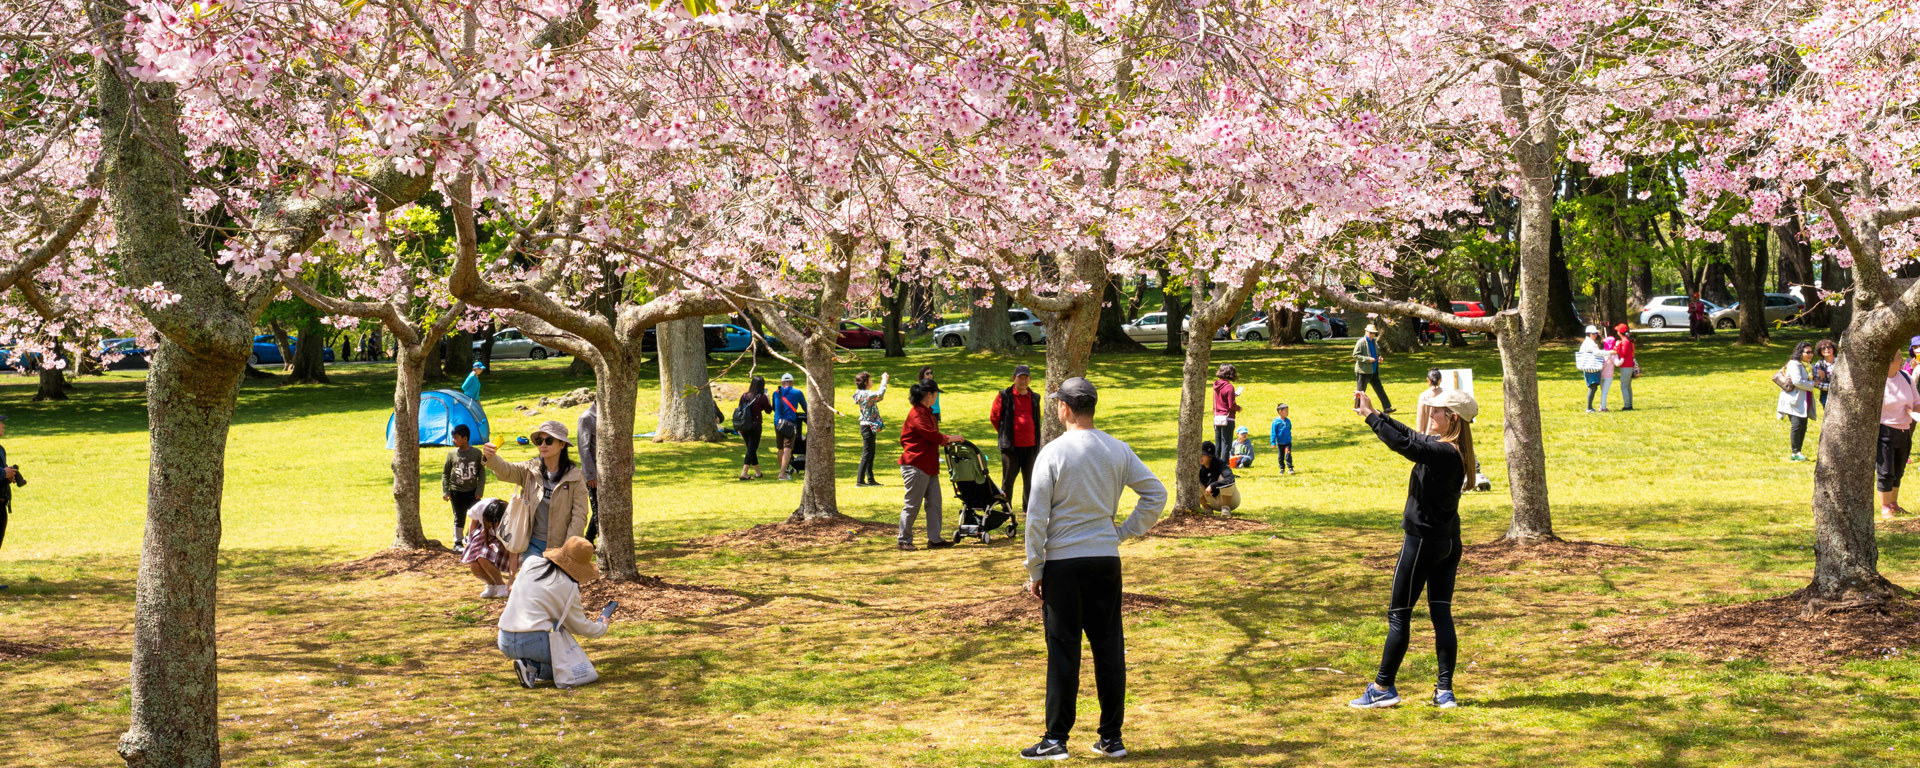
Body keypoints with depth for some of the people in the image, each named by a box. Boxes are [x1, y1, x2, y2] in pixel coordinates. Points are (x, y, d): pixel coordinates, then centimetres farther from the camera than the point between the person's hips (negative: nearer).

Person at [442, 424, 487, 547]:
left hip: (472, 492, 0)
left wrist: (480, 490, -4)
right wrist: (445, 491, -3)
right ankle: (457, 542, 18)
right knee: (459, 518, 6)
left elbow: (481, 473, 3)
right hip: (457, 492, 0)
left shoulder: (477, 453, -3)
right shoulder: (452, 454, -3)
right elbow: (445, 473, 4)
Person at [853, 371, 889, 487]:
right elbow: (880, 394, -24)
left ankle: (870, 479, 20)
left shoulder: (863, 393, 11)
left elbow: (878, 398, 22)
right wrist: (884, 381, -11)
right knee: (867, 453, -5)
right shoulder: (865, 394, -19)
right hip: (868, 426, -10)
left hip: (868, 426, 10)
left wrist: (883, 382, 17)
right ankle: (860, 480, -3)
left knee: (870, 454, 14)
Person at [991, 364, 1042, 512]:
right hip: (1011, 445, -4)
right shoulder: (1004, 396, -3)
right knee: (1008, 479, 3)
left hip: (1030, 445, 4)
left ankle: (1028, 508, 19)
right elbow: (994, 417, 5)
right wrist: (1005, 434, 8)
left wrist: (1037, 443, 14)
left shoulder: (1034, 398, 10)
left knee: (1030, 479, 8)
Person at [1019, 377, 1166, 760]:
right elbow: (1155, 492, 3)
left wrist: (1034, 570, -3)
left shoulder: (1054, 452, -10)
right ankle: (1112, 737, 15)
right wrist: (1126, 531, 9)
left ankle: (1055, 739, 4)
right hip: (1106, 560, 4)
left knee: (1063, 650, 1)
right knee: (1109, 648, 9)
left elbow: (1036, 516, -9)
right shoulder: (1118, 451, 2)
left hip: (1063, 562, -3)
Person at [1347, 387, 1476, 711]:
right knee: (1441, 614, 9)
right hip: (1449, 542, 9)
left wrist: (1370, 415, -17)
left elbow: (1402, 443, -28)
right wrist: (1374, 412, 10)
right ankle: (1445, 691, 7)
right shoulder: (1453, 451, 7)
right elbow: (1410, 435, 15)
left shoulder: (1443, 452, -21)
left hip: (1423, 541, -9)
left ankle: (1383, 688, 8)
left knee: (1398, 615, 1)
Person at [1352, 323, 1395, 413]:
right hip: (1363, 371, -7)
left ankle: (1386, 407, 8)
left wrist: (1379, 358, 6)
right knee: (1360, 391, 0)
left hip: (1374, 371, 7)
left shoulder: (1375, 342, 15)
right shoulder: (1361, 342, -9)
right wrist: (1368, 359, -22)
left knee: (1380, 389, 6)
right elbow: (1355, 355, -15)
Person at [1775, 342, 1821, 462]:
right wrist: (1813, 385, -9)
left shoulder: (1810, 365, 19)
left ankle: (1797, 453, 8)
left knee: (1803, 427, 3)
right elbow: (1798, 381, -21)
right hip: (1794, 400, -9)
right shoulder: (1794, 364, -10)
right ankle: (1795, 453, -13)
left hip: (1804, 402, 9)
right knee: (1796, 424, -17)